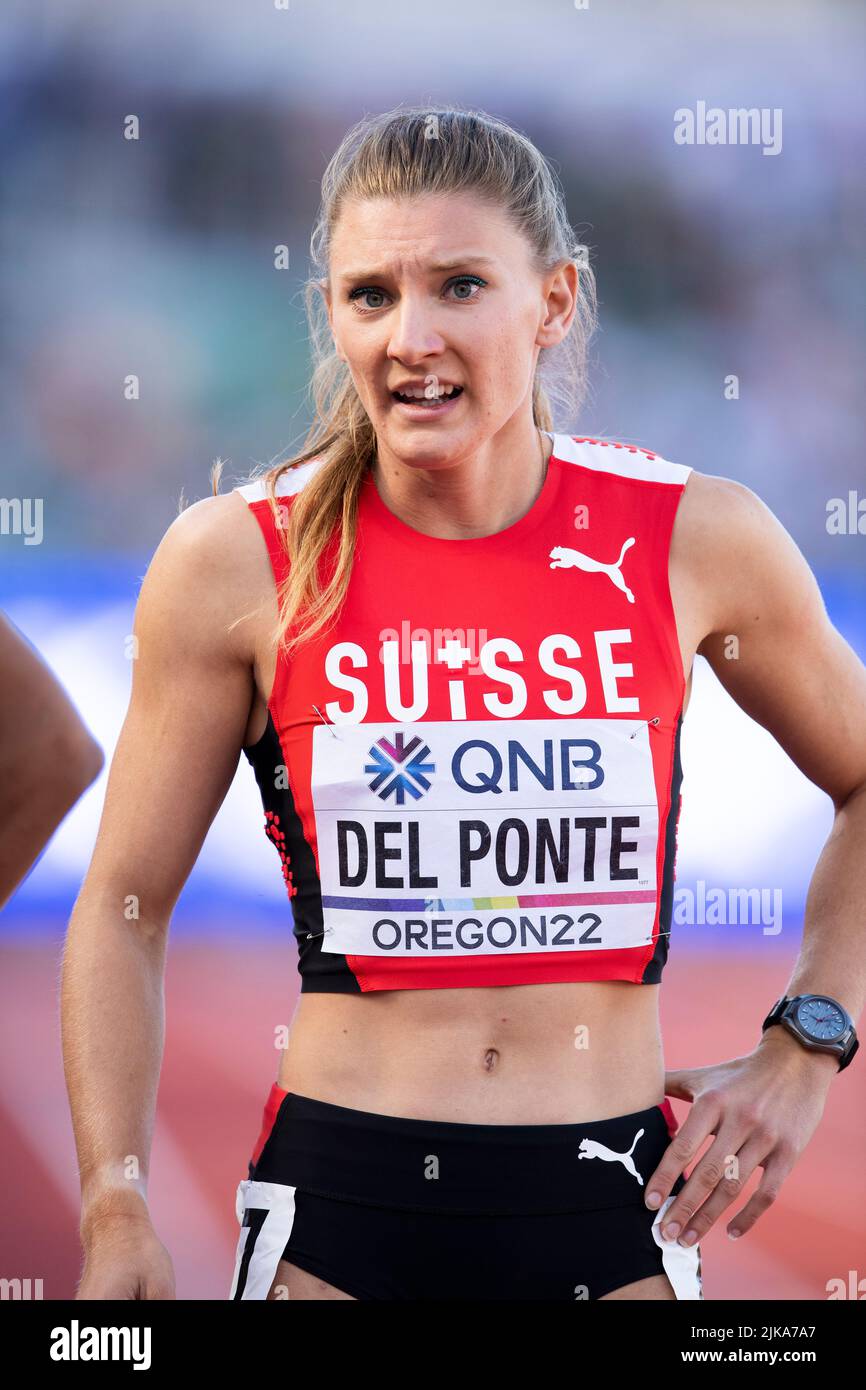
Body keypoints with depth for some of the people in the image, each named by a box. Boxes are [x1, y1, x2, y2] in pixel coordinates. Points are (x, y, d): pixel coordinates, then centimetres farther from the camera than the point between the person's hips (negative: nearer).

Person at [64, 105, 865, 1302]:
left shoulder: (694, 541, -2)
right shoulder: (236, 562, -4)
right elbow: (124, 905, 3)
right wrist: (115, 1211, -4)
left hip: (610, 1209, 1)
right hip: (339, 1203, -1)